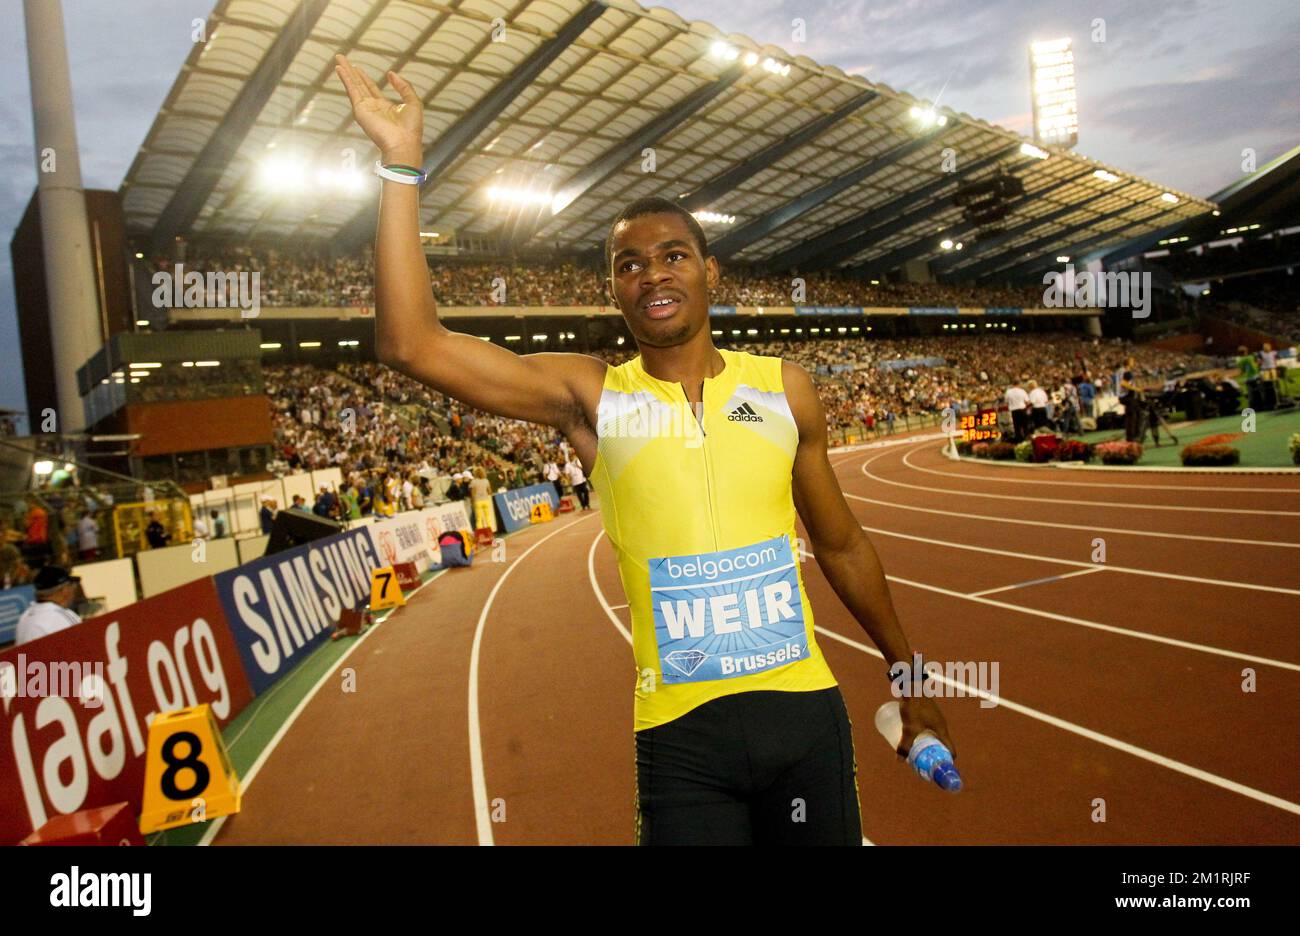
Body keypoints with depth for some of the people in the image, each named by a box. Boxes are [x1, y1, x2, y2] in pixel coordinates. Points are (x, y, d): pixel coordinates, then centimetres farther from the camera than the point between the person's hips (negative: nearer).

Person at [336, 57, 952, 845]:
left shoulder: (785, 389, 2)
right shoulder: (591, 398, -4)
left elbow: (842, 545, 12)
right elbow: (412, 344, -13)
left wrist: (908, 676, 18)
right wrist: (403, 166, -14)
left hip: (805, 709, 2)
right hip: (680, 732, -2)